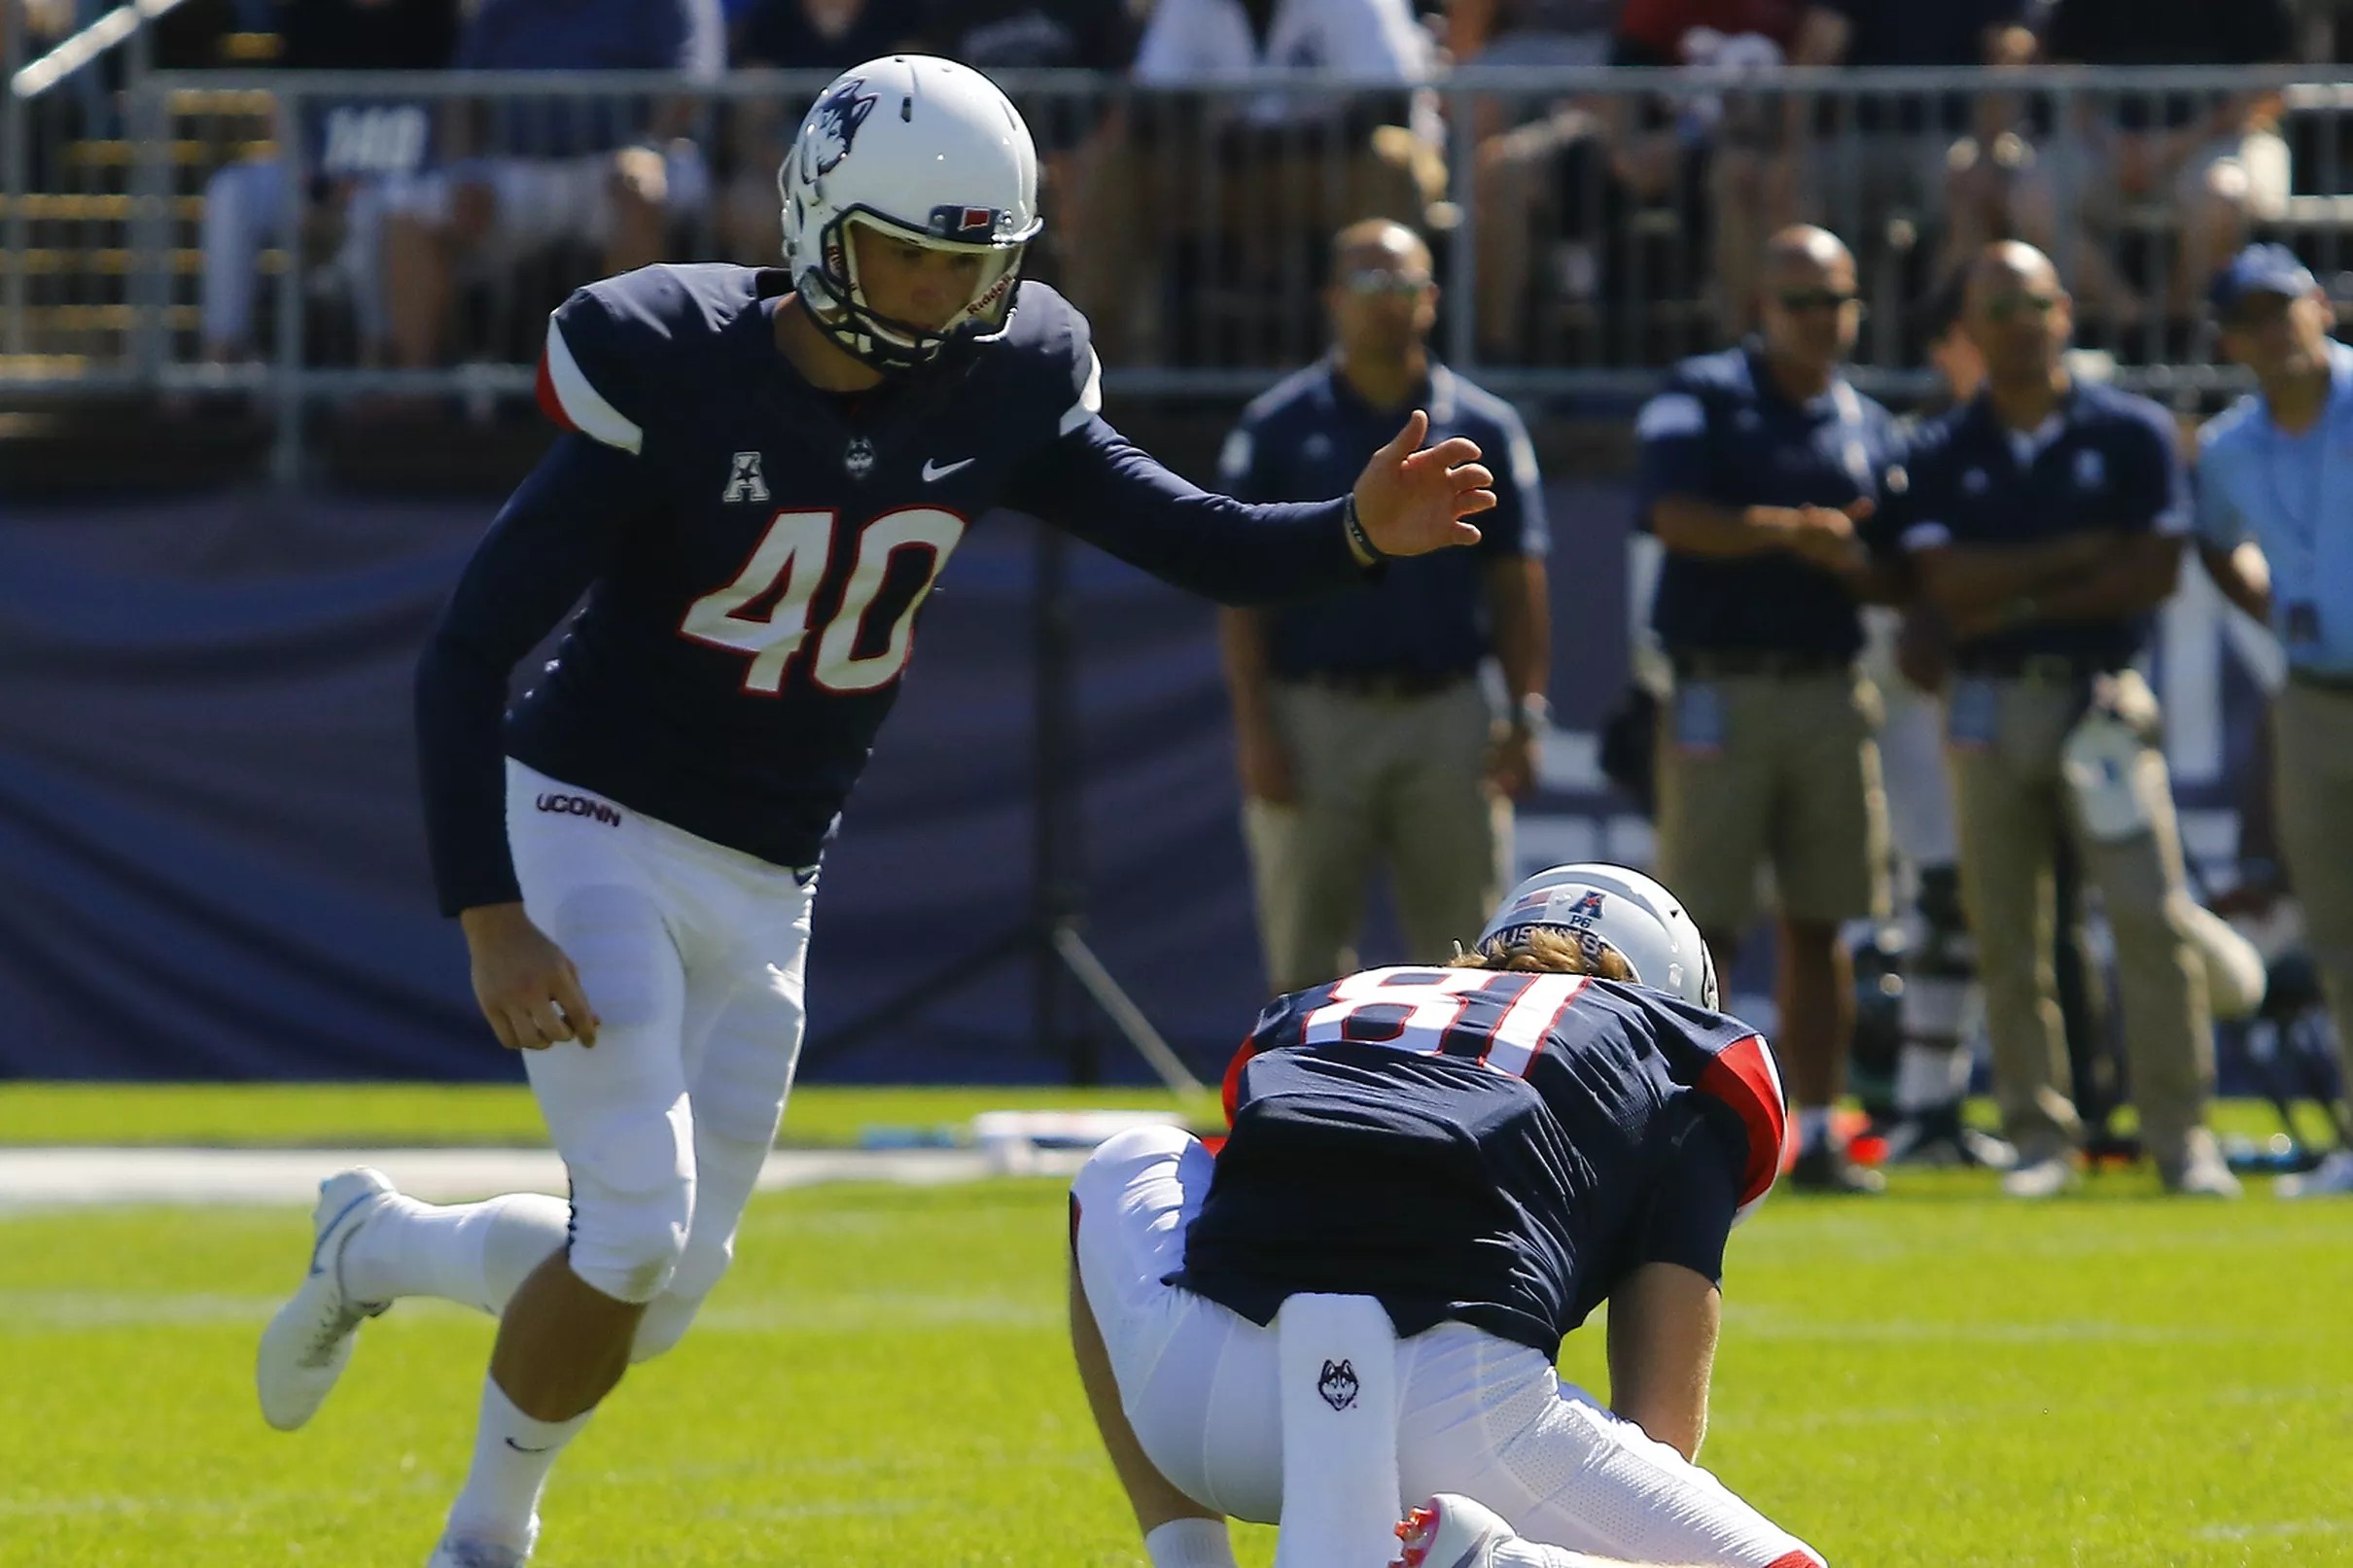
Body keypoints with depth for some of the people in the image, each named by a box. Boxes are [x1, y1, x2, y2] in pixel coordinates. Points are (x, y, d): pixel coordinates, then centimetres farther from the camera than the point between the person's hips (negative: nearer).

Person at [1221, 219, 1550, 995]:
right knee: (1304, 955, 0)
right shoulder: (1276, 429, 3)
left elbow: (1517, 584, 8)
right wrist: (1253, 728, -8)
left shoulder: (1484, 428, 7)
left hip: (1447, 719, 1)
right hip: (1316, 718, -1)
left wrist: (1526, 718, -1)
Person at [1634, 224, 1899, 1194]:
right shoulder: (1700, 397, 0)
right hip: (1722, 690, -4)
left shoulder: (1867, 427, 14)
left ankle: (1817, 1136, 10)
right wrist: (1787, 529, -26)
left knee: (1817, 927, 6)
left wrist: (1843, 557, -10)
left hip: (1828, 692, 4)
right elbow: (1676, 517, -15)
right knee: (1703, 930, -6)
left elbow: (1887, 576, 12)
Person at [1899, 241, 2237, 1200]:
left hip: (2102, 697, -2)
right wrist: (2078, 555, -8)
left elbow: (2154, 572, -3)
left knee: (2152, 917, -11)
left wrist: (2019, 603, -6)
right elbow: (1946, 583, -5)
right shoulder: (1943, 455, 9)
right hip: (1990, 707, 2)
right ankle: (2039, 1135, 7)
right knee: (2004, 932, 1)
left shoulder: (2133, 435, 6)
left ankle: (2179, 1136, -7)